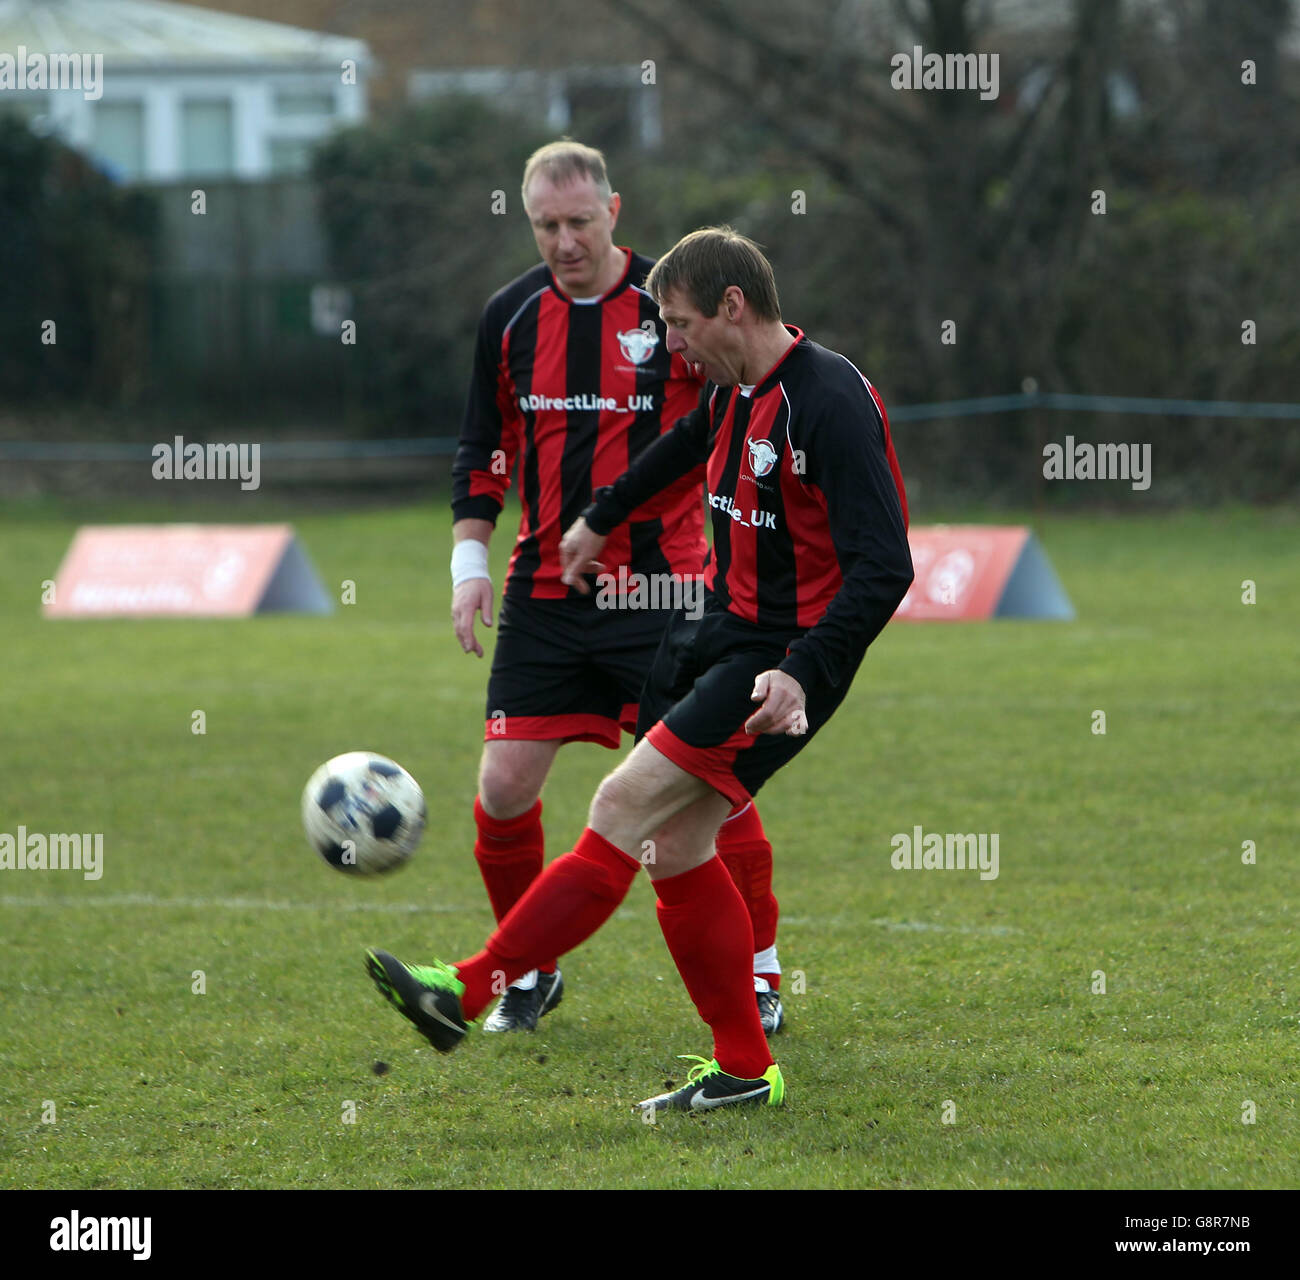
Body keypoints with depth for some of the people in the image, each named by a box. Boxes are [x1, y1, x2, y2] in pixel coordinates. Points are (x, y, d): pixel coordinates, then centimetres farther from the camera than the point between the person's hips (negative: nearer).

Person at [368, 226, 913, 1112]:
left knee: (625, 807, -15)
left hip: (778, 664, -9)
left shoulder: (830, 402, -20)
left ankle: (469, 991, -13)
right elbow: (691, 443, 34)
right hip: (717, 635, 9)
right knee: (674, 849, 5)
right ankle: (745, 1069, 13)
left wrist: (803, 673, -34)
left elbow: (882, 569, -25)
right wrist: (602, 519, 45)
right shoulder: (735, 392, 8)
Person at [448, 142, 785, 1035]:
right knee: (504, 788, -3)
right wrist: (470, 561, 6)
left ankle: (760, 976, 9)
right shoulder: (511, 316, 5)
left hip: (662, 591, -3)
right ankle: (532, 969, 16)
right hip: (547, 591, 3)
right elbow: (483, 454, 15)